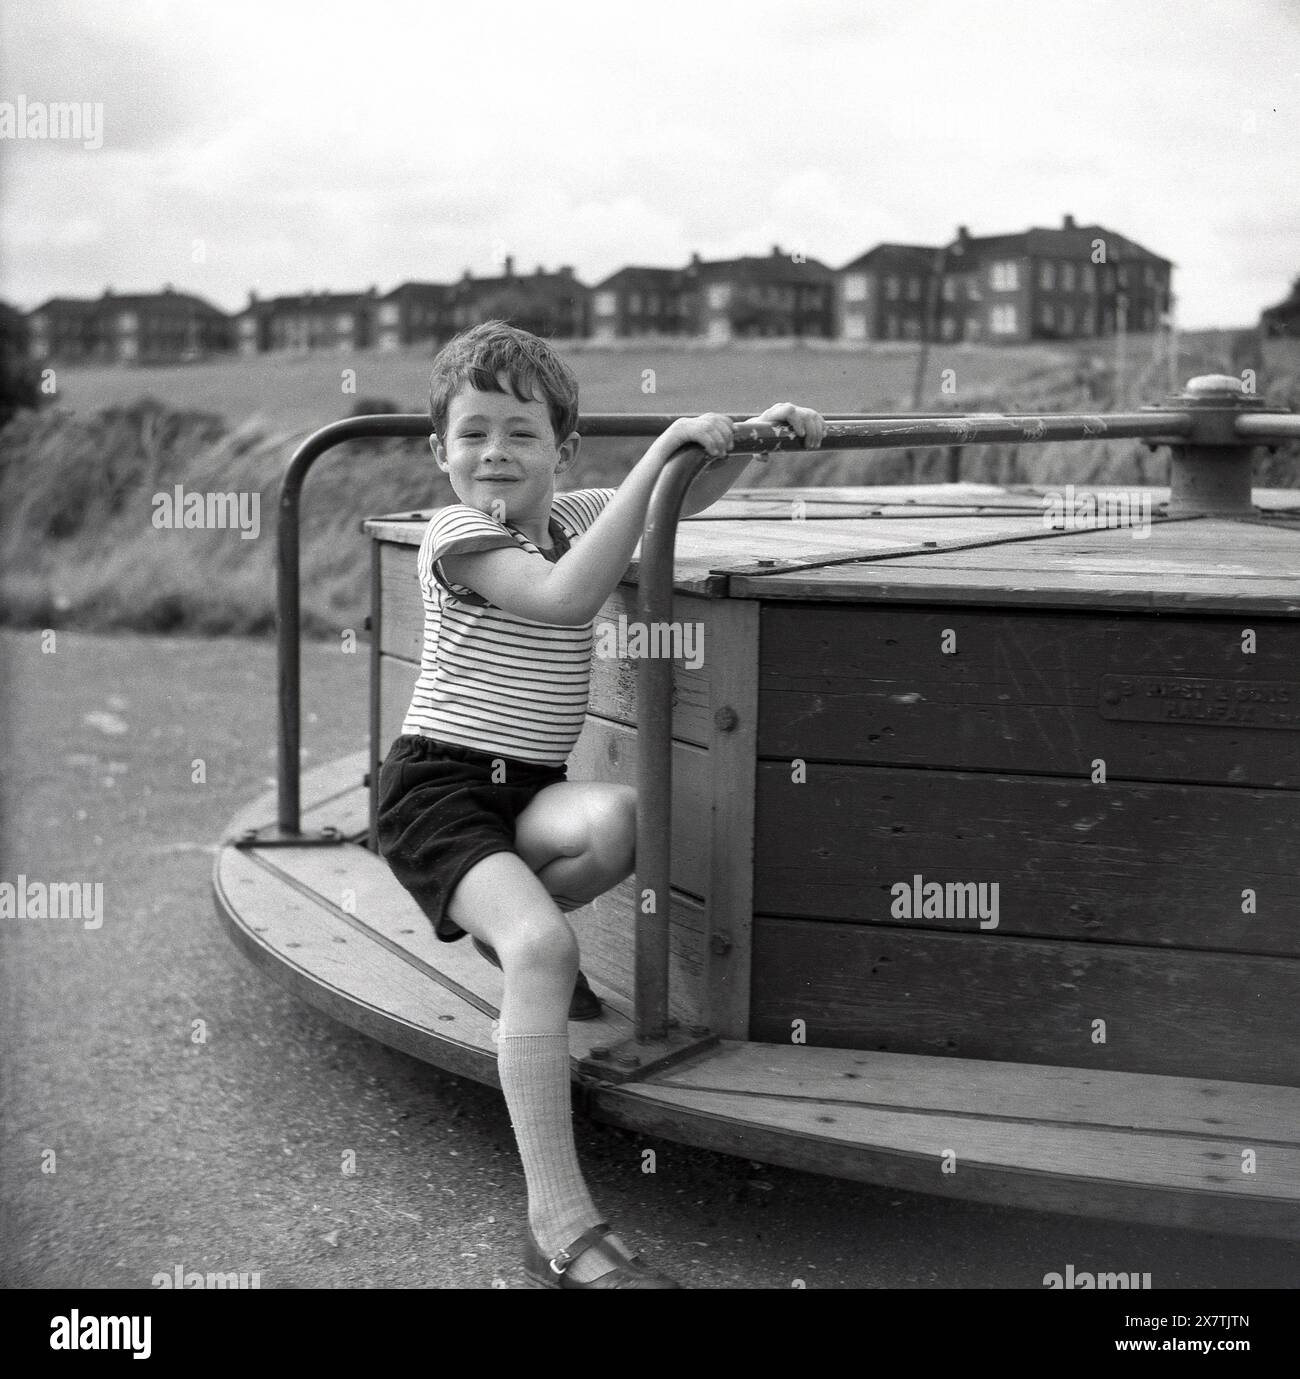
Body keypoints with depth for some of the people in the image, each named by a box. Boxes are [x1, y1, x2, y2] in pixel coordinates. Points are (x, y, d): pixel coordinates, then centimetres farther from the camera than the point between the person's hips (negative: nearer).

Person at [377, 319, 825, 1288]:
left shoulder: (570, 515, 11)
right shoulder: (456, 535, -10)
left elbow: (686, 499, 24)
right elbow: (567, 598, -28)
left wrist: (751, 435, 4)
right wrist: (658, 450, -27)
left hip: (529, 790, 6)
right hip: (438, 783, -6)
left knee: (616, 818, -31)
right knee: (545, 948, -32)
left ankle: (506, 925, 2)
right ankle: (562, 1230, -33)